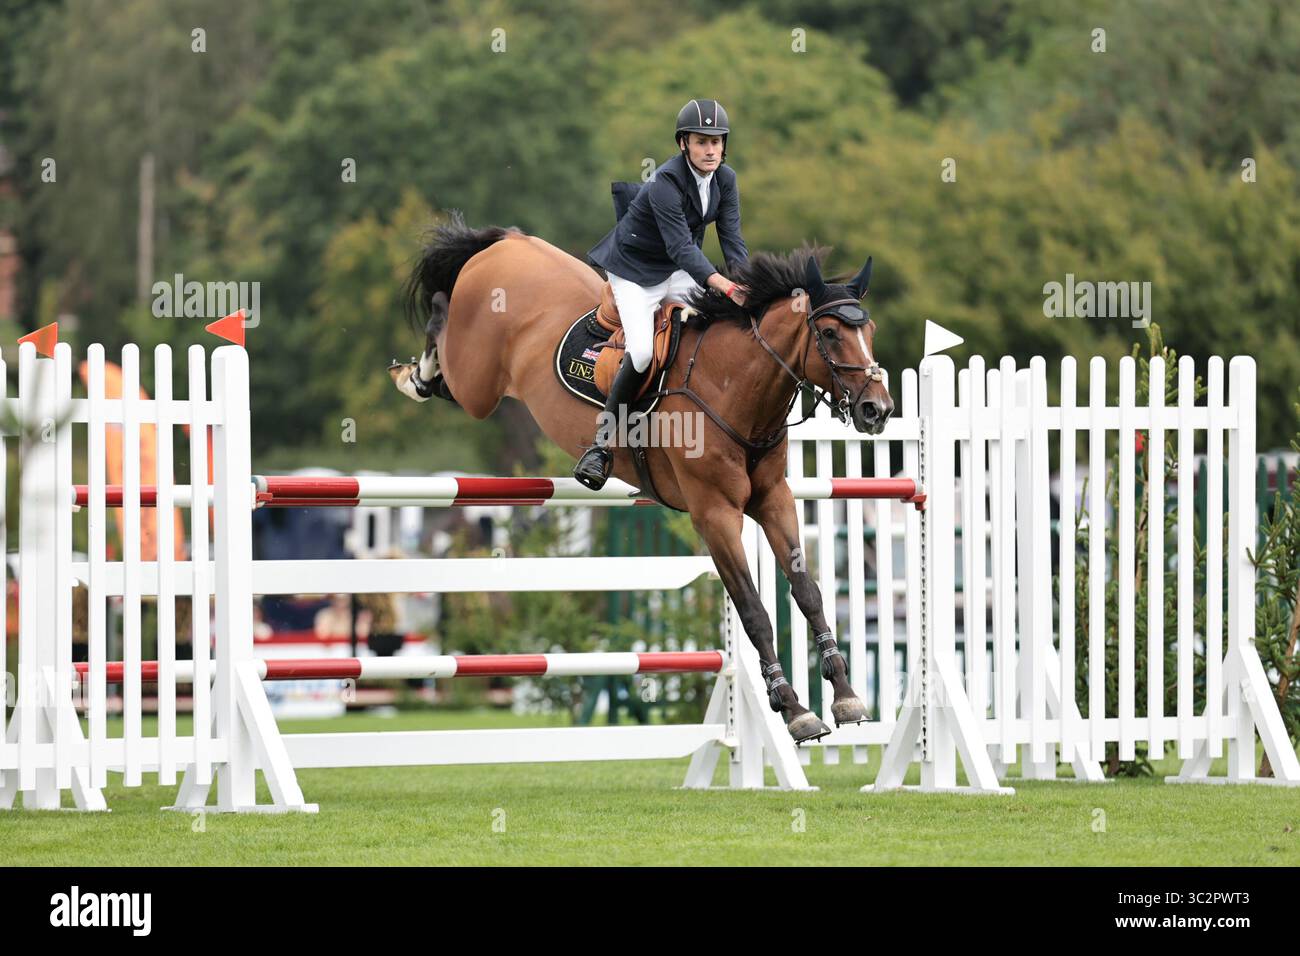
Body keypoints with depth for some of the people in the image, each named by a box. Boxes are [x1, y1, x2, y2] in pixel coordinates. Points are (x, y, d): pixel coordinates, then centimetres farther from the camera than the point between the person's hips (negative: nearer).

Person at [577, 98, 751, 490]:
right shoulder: (665, 183, -29)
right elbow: (681, 247, -37)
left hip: (680, 270, 7)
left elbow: (732, 237, -8)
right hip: (634, 270, -7)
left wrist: (746, 283, -26)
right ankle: (603, 442, -13)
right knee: (641, 351, -24)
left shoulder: (725, 179, -7)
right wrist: (726, 286, -49)